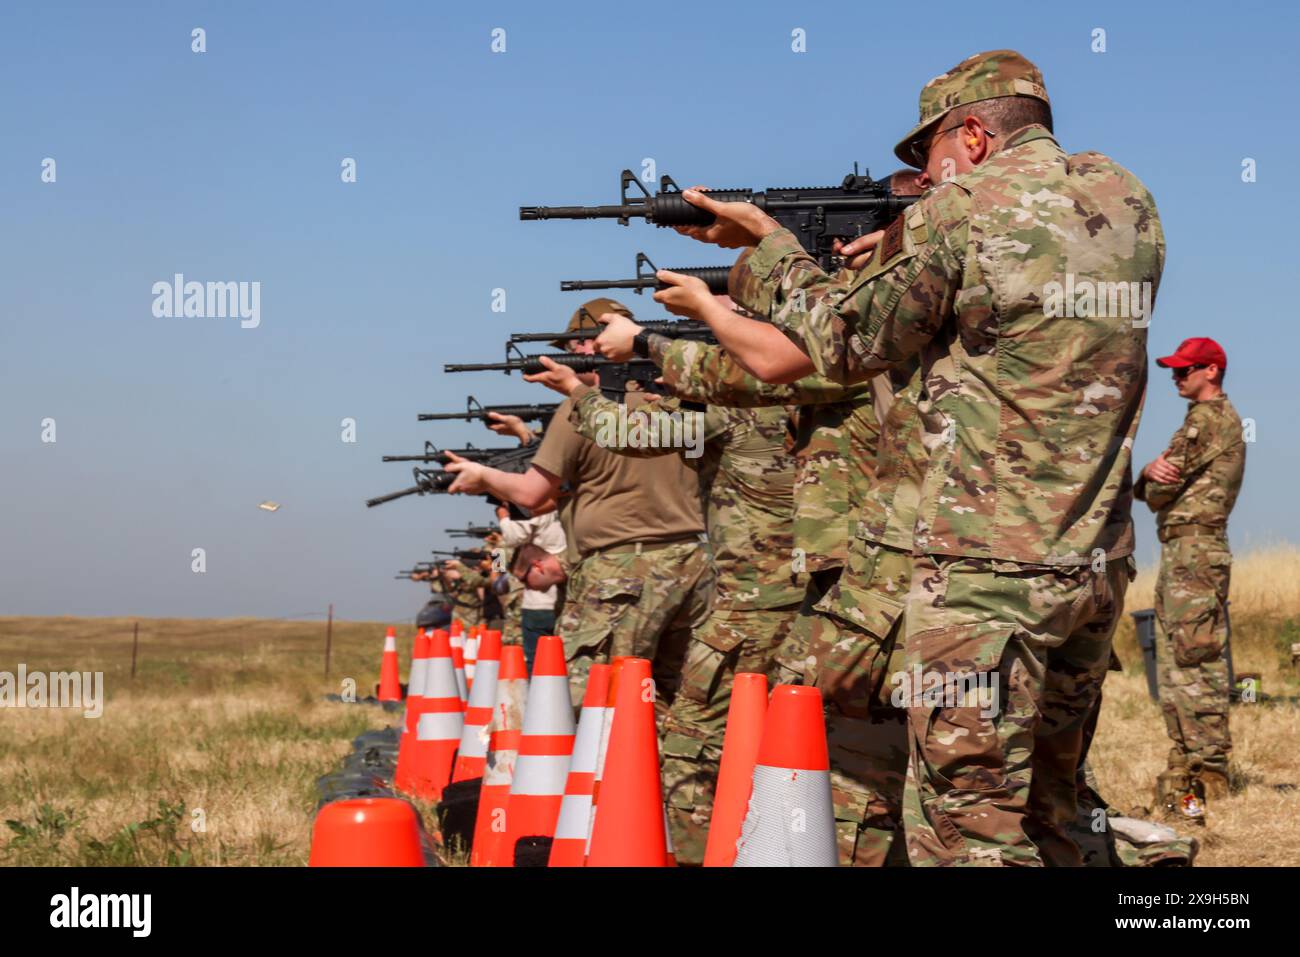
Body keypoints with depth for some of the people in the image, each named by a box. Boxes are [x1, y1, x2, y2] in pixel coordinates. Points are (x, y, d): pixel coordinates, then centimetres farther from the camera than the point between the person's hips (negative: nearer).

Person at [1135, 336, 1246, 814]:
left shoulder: (1208, 417, -11)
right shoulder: (1219, 418, 21)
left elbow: (1157, 493, -14)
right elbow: (1154, 486, 14)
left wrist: (1155, 485, 8)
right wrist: (1152, 471, -8)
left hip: (1194, 550, -11)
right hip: (1180, 553, 11)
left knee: (1197, 664, -10)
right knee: (1173, 663, 12)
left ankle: (1210, 772, -10)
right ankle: (1185, 763, 16)